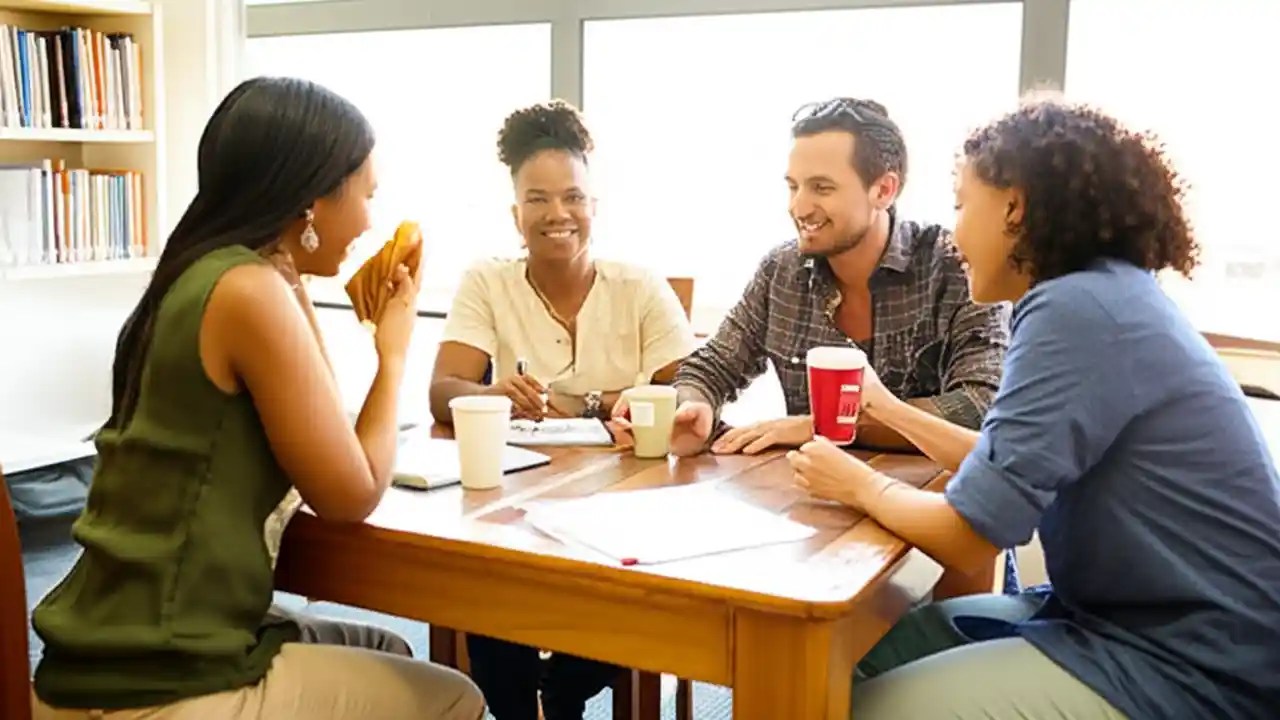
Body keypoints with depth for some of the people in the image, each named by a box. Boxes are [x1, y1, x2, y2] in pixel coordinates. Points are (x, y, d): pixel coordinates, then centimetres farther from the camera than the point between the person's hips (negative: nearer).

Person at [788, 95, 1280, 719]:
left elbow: (969, 535, -21)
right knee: (868, 648, 10)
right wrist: (888, 409, 22)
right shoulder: (1107, 295, 9)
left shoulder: (1077, 311, -22)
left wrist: (862, 485, -3)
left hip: (1196, 668, -9)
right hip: (1138, 619, 9)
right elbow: (1006, 470, 15)